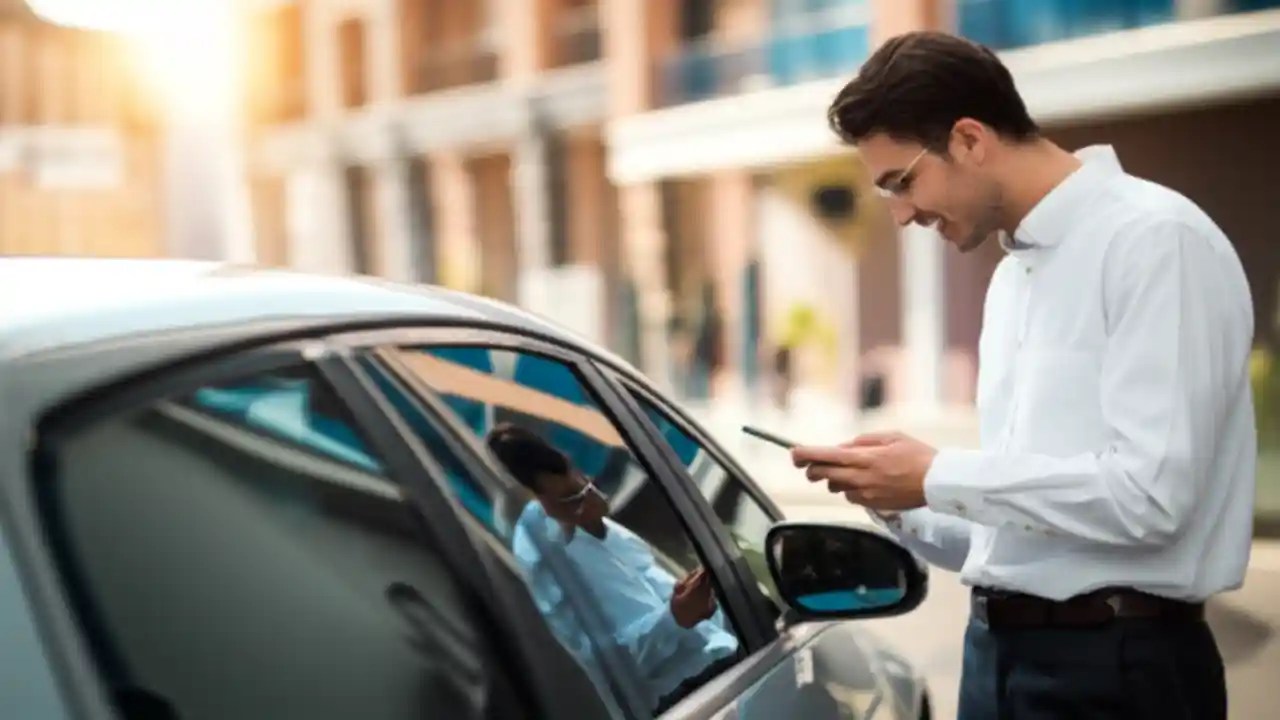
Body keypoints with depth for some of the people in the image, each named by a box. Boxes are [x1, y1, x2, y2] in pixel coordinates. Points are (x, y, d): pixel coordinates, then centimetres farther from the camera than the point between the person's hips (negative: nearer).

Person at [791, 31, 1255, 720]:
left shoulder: (1156, 241, -12)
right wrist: (904, 507, 1)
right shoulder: (1011, 275, 14)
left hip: (1115, 664, -8)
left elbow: (1150, 495, -21)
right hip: (999, 650, 8)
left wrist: (937, 479, -14)